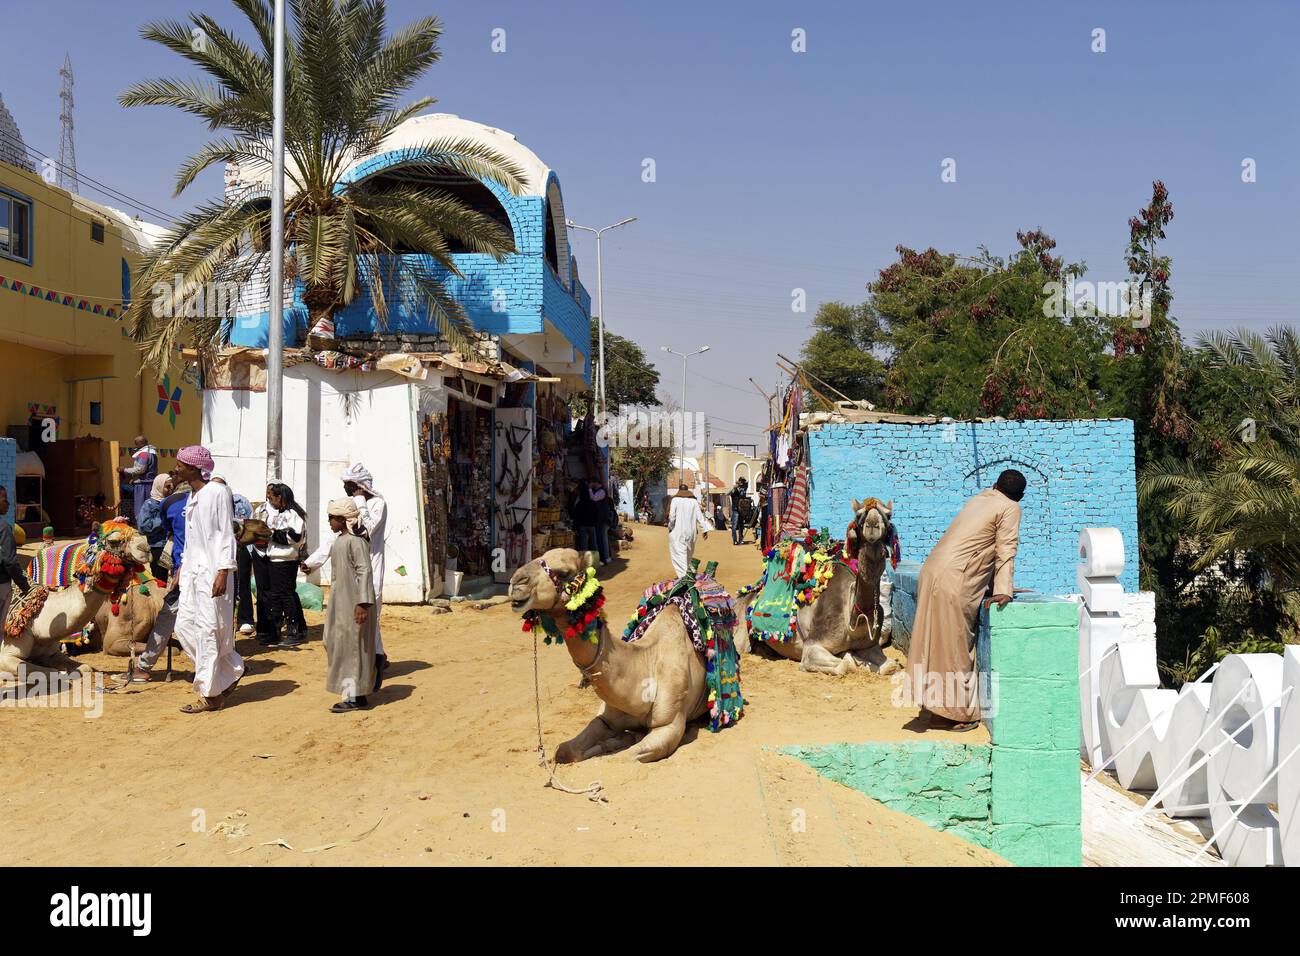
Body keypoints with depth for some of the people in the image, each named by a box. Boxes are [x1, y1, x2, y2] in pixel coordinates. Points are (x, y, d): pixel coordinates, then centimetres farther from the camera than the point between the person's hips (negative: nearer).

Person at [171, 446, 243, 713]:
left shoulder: (217, 492, -9)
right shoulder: (192, 495, 15)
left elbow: (226, 534, -12)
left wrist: (223, 572, -18)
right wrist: (183, 567, 19)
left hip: (211, 570, -9)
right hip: (192, 570, 9)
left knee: (208, 630, -5)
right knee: (184, 626, 6)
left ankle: (209, 695, 3)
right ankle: (232, 671, 19)